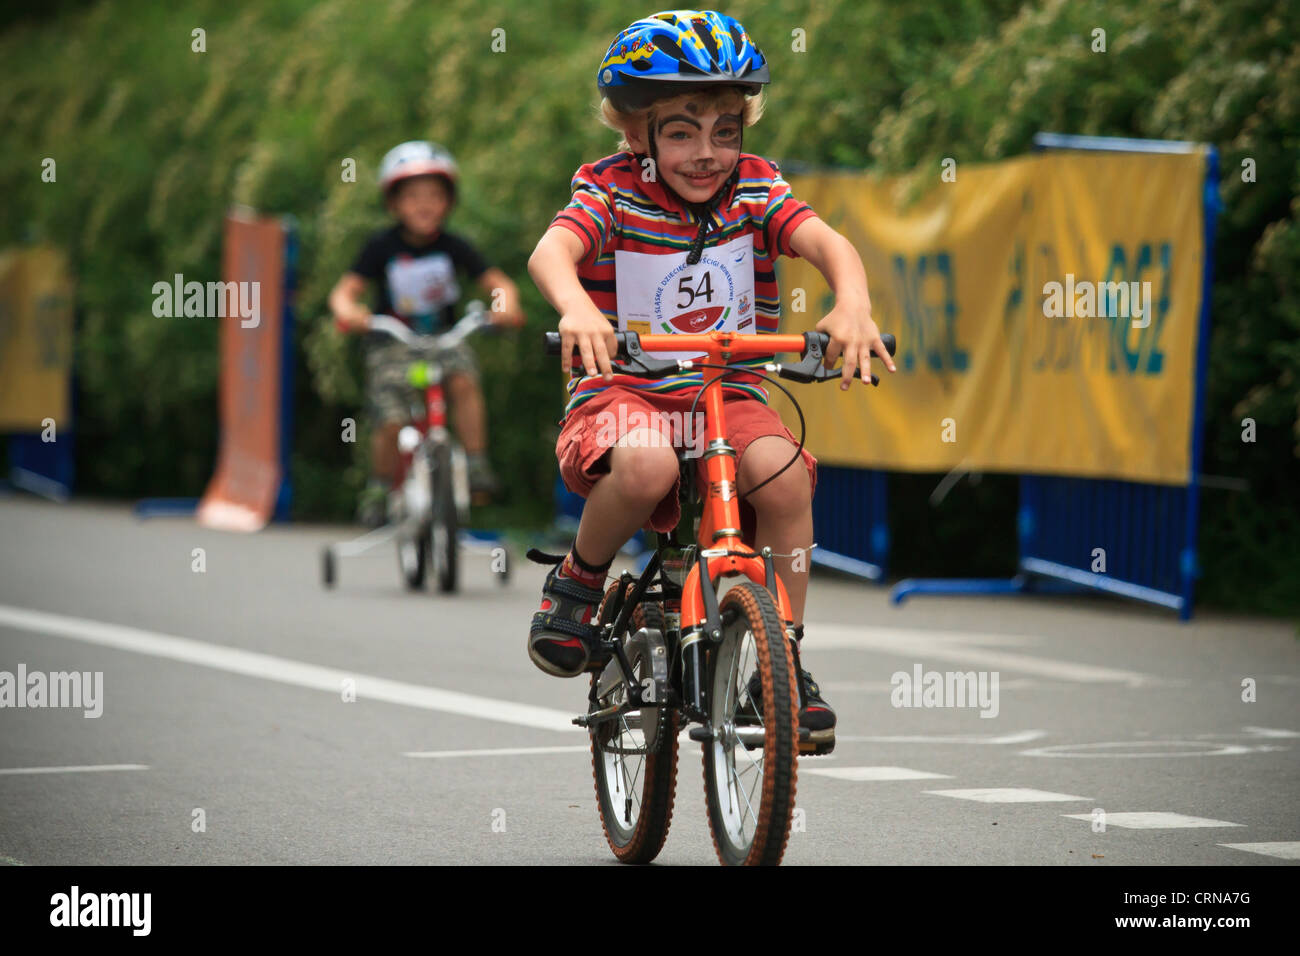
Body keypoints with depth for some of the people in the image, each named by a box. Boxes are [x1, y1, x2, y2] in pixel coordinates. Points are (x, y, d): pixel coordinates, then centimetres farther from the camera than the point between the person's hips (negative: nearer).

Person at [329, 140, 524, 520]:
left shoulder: (453, 247, -4)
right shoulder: (382, 247, -9)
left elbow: (497, 282, -8)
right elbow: (345, 290, -15)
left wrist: (505, 304, -32)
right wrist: (347, 310, -39)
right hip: (392, 342, -2)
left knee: (464, 381, -30)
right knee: (391, 424, -18)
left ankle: (477, 464, -19)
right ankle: (380, 486, 8)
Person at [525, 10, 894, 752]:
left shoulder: (755, 189, 1)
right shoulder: (612, 190, -5)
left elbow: (828, 242, -16)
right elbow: (551, 251, -25)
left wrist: (853, 304, -39)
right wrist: (576, 307, -48)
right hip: (624, 392, -3)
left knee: (784, 473, -28)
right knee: (646, 467, -37)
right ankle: (580, 580, -5)